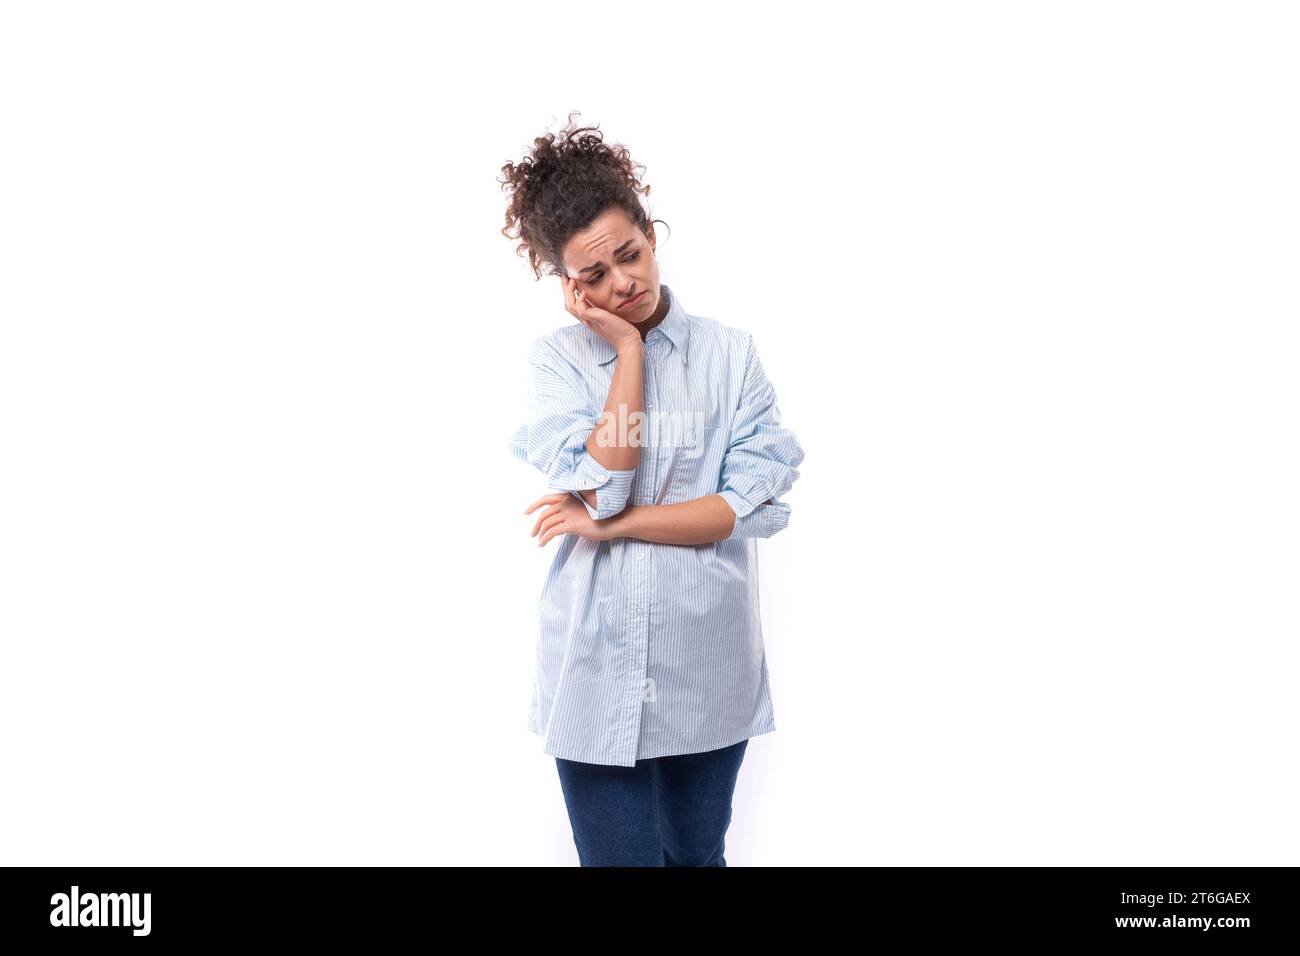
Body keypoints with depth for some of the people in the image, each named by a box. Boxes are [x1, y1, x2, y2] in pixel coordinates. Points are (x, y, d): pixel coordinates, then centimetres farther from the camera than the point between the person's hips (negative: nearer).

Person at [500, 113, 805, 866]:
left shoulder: (730, 352, -2)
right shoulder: (558, 358, -2)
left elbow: (760, 503, -10)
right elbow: (600, 487, -16)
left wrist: (614, 524, -14)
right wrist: (628, 351, -13)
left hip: (709, 671, 1)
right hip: (596, 675, -1)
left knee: (696, 855, 18)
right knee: (618, 856, 9)